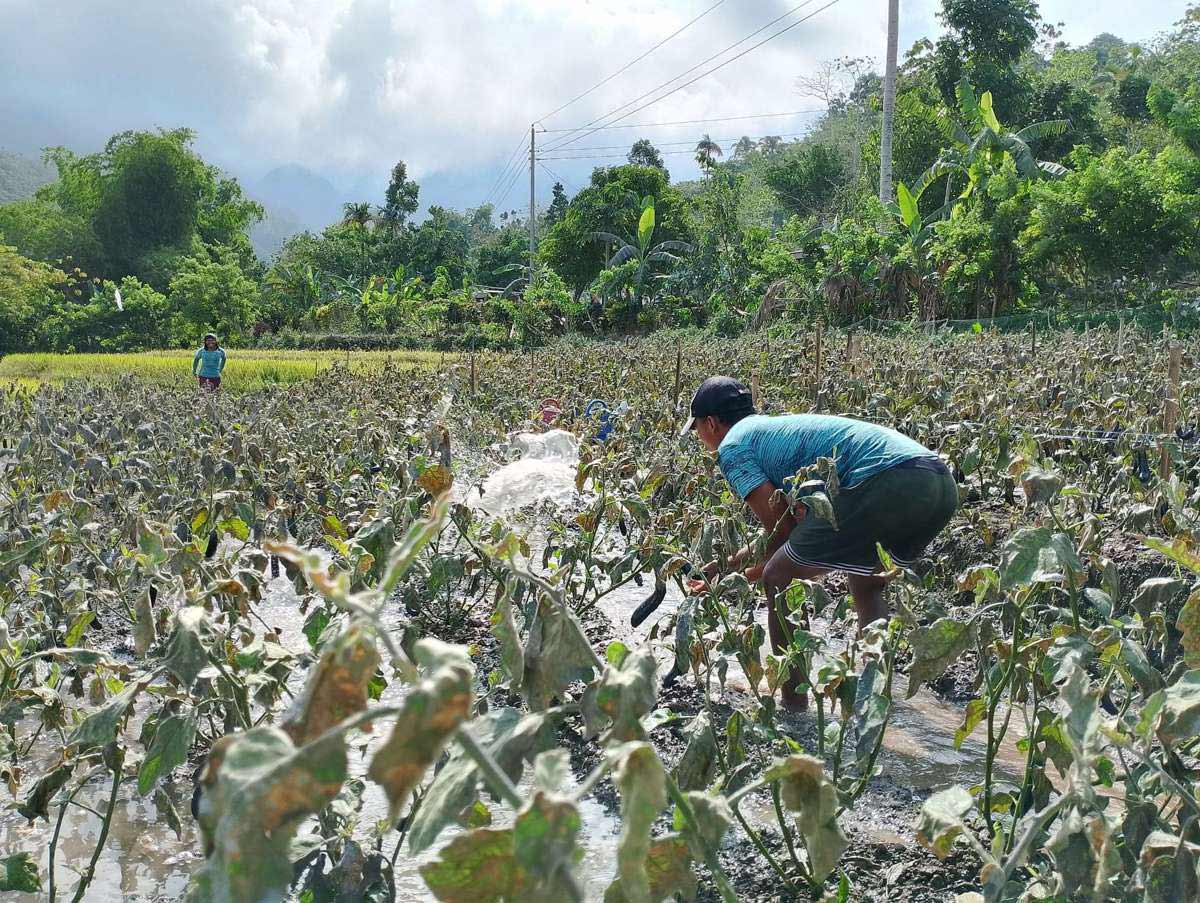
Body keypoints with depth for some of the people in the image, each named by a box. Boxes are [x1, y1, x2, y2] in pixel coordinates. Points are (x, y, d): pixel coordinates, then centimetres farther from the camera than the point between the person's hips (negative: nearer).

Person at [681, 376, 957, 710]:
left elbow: (781, 534, 2)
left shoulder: (732, 447, 10)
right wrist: (724, 567, 45)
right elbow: (789, 530, 37)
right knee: (865, 581, 33)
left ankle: (794, 709, 8)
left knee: (779, 579, 5)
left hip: (886, 480, -9)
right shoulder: (777, 427, 35)